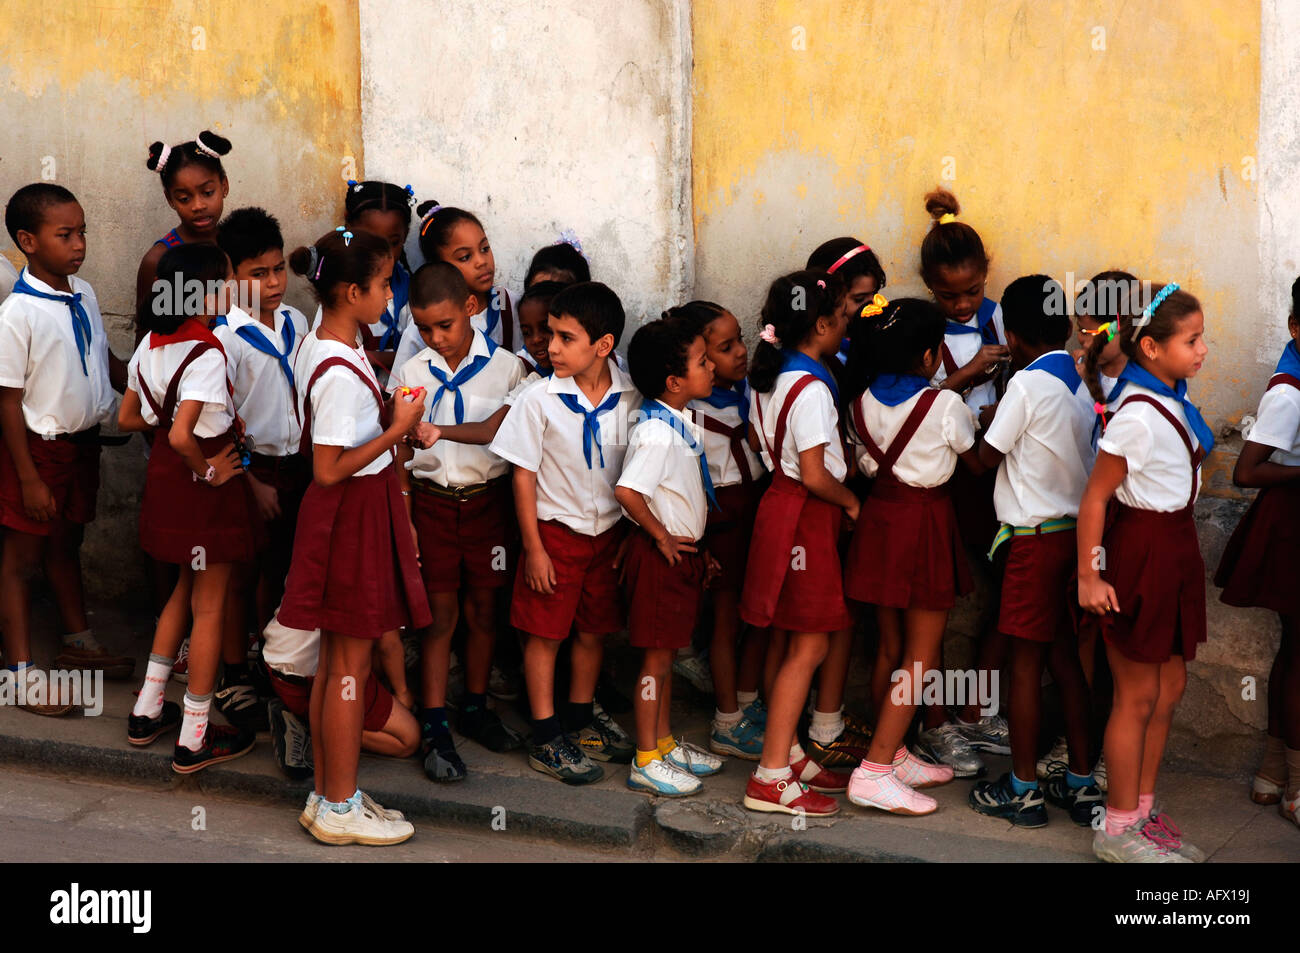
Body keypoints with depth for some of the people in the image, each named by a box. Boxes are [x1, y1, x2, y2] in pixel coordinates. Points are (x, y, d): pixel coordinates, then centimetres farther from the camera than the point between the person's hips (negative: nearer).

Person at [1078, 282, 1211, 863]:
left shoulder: (1171, 399, 5)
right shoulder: (1139, 416, -22)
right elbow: (1094, 498, -20)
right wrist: (1089, 576, -19)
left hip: (1174, 545, 9)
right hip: (1141, 548, -9)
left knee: (1170, 686, 16)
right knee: (1137, 695, 2)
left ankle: (1143, 810, 30)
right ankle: (1119, 830, 16)